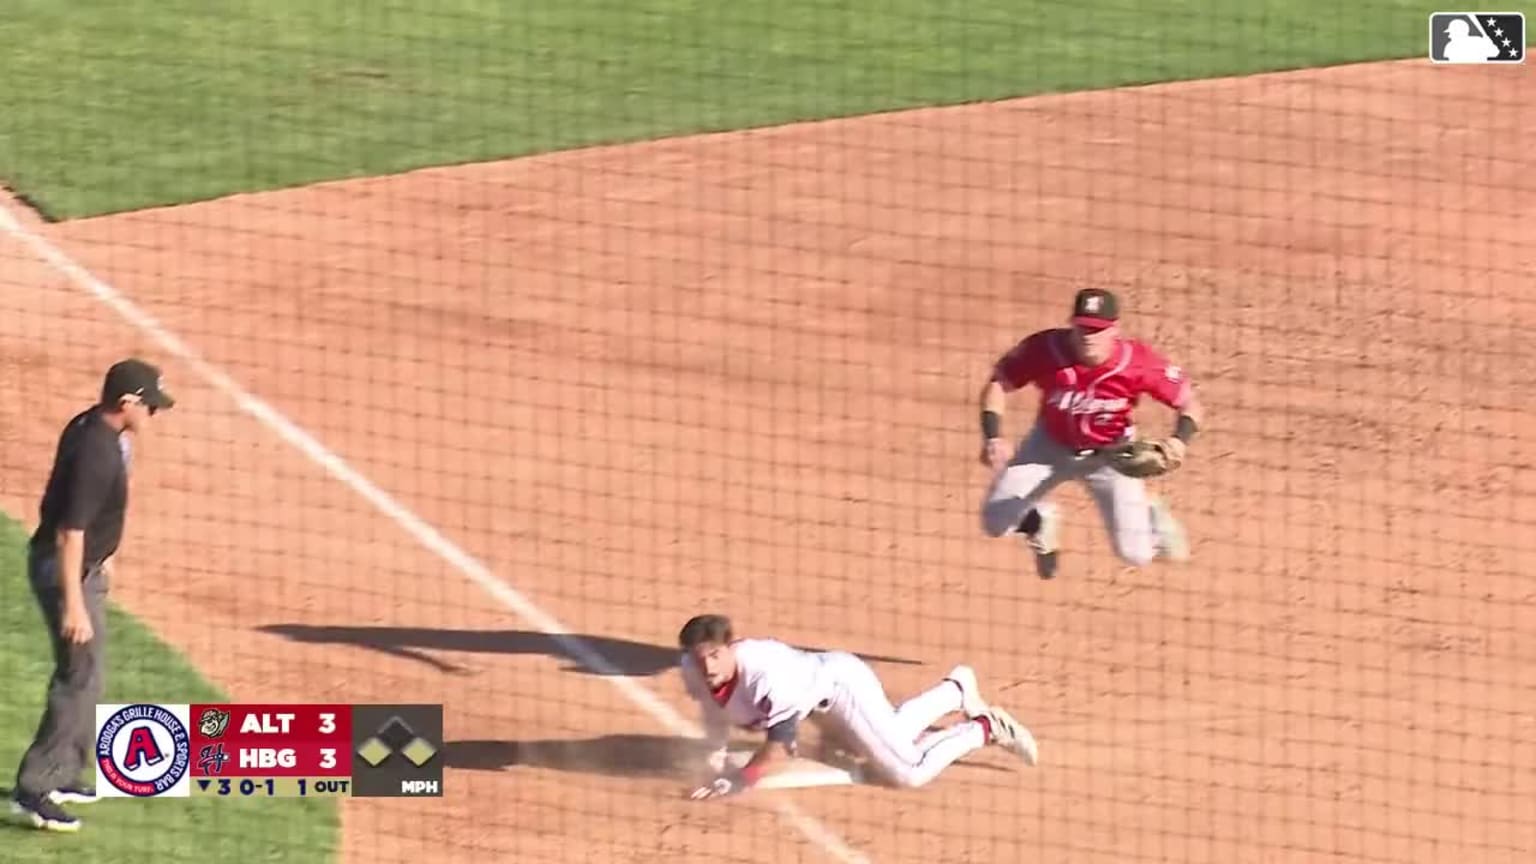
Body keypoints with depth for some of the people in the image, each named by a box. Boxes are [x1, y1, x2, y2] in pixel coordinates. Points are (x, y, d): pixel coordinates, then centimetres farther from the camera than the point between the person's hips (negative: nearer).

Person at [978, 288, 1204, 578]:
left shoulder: (1138, 363, -30)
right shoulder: (1045, 349, -29)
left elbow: (1191, 404, -20)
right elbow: (998, 383, -16)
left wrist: (1180, 440, -41)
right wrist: (992, 438, -29)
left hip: (1111, 454, -1)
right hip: (1051, 446, 1)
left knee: (1135, 554, -8)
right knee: (996, 522, -10)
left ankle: (1150, 516, 32)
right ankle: (1040, 520, 28)